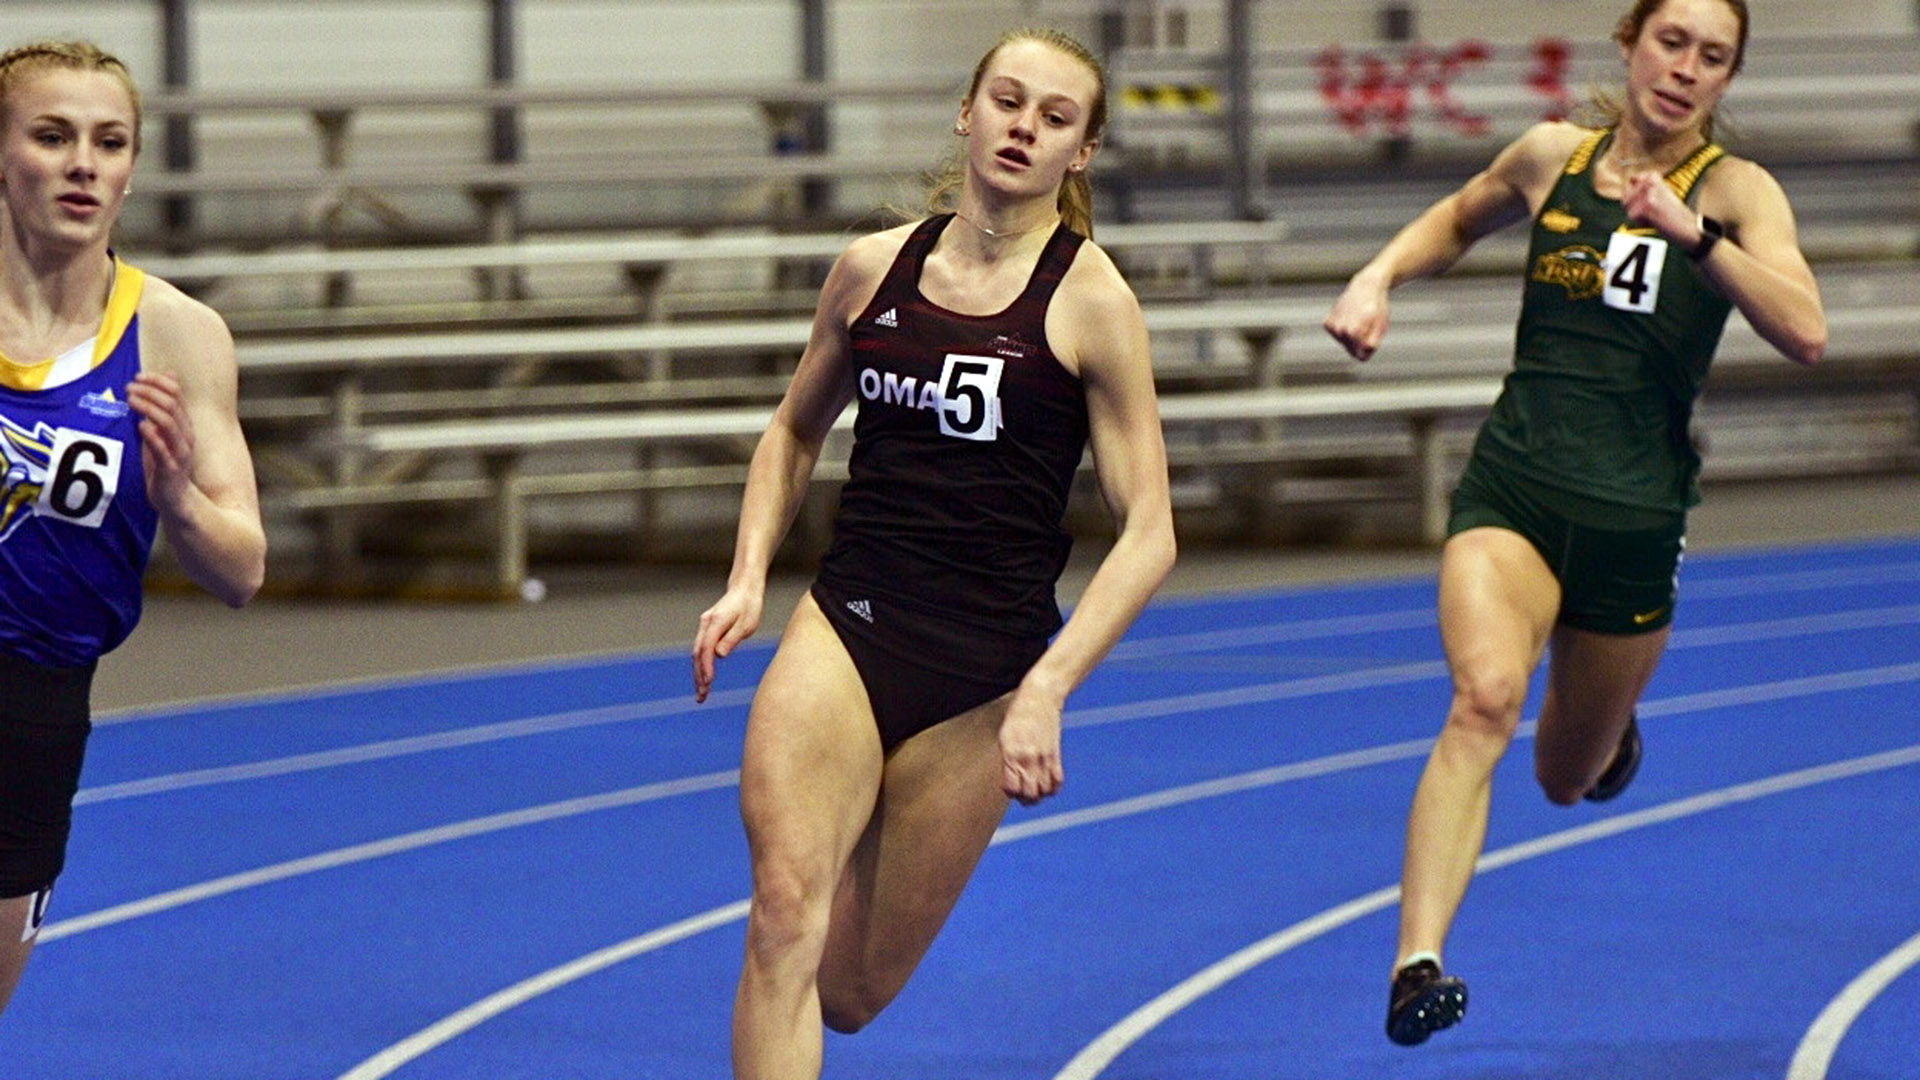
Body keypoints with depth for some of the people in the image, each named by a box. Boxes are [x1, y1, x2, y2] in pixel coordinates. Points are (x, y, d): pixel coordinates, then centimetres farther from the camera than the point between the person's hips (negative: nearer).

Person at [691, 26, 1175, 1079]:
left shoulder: (1089, 301, -6)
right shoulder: (874, 267, 5)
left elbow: (1148, 531, -7)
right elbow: (794, 429, 22)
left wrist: (1046, 691, -18)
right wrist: (747, 581, 6)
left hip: (981, 679, -2)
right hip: (843, 630, 2)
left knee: (846, 992, 4)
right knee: (786, 914, -23)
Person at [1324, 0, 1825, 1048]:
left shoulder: (1736, 190, -3)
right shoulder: (1552, 156, 4)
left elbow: (1806, 333, -19)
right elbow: (1459, 218, 27)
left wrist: (1694, 233, -28)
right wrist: (1378, 276, 9)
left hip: (1636, 517, 0)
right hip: (1511, 487, 0)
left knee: (1569, 778, 15)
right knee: (1485, 695, -28)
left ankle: (1604, 721, 54)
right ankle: (1417, 964, -37)